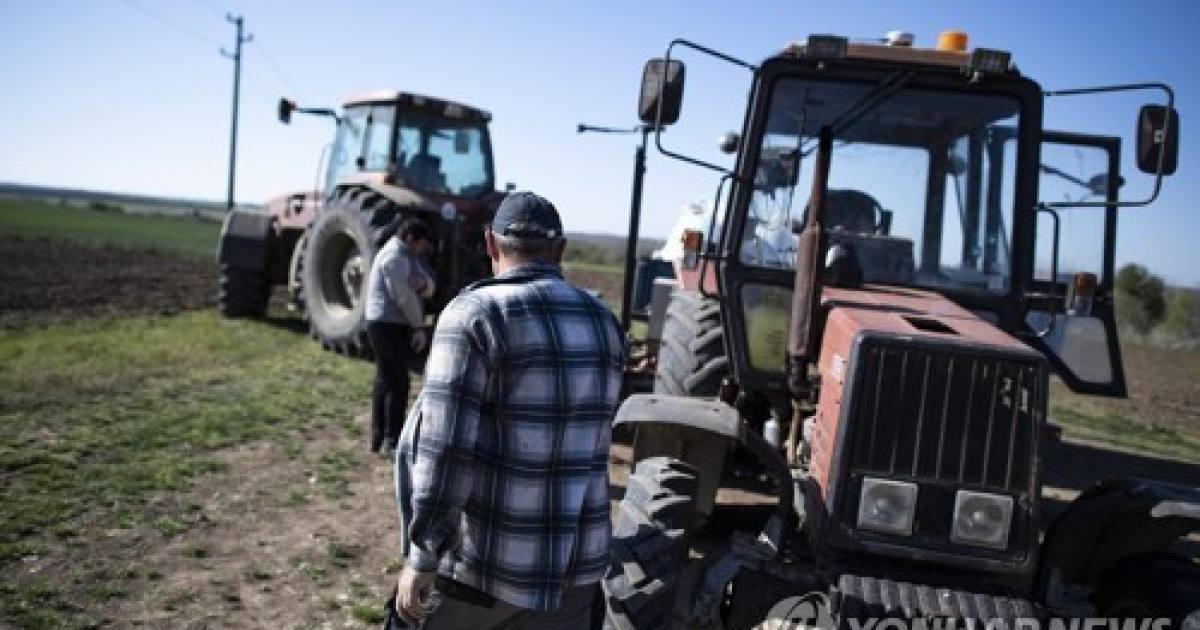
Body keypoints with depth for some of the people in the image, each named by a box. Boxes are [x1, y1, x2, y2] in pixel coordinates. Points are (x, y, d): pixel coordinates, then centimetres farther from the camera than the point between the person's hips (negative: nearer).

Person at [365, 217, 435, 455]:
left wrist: (423, 284, -13)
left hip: (390, 326, 11)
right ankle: (392, 440, -8)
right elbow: (404, 297, -19)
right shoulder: (394, 257, -15)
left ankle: (378, 437, 21)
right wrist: (419, 326, -10)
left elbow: (428, 288, 11)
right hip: (390, 326, -11)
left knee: (385, 380, 14)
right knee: (397, 382, -10)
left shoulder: (405, 257, 18)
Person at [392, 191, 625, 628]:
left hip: (488, 556, -5)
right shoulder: (605, 324, 6)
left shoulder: (476, 313, -13)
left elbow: (446, 449, -19)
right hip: (579, 558, 5)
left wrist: (421, 560, -12)